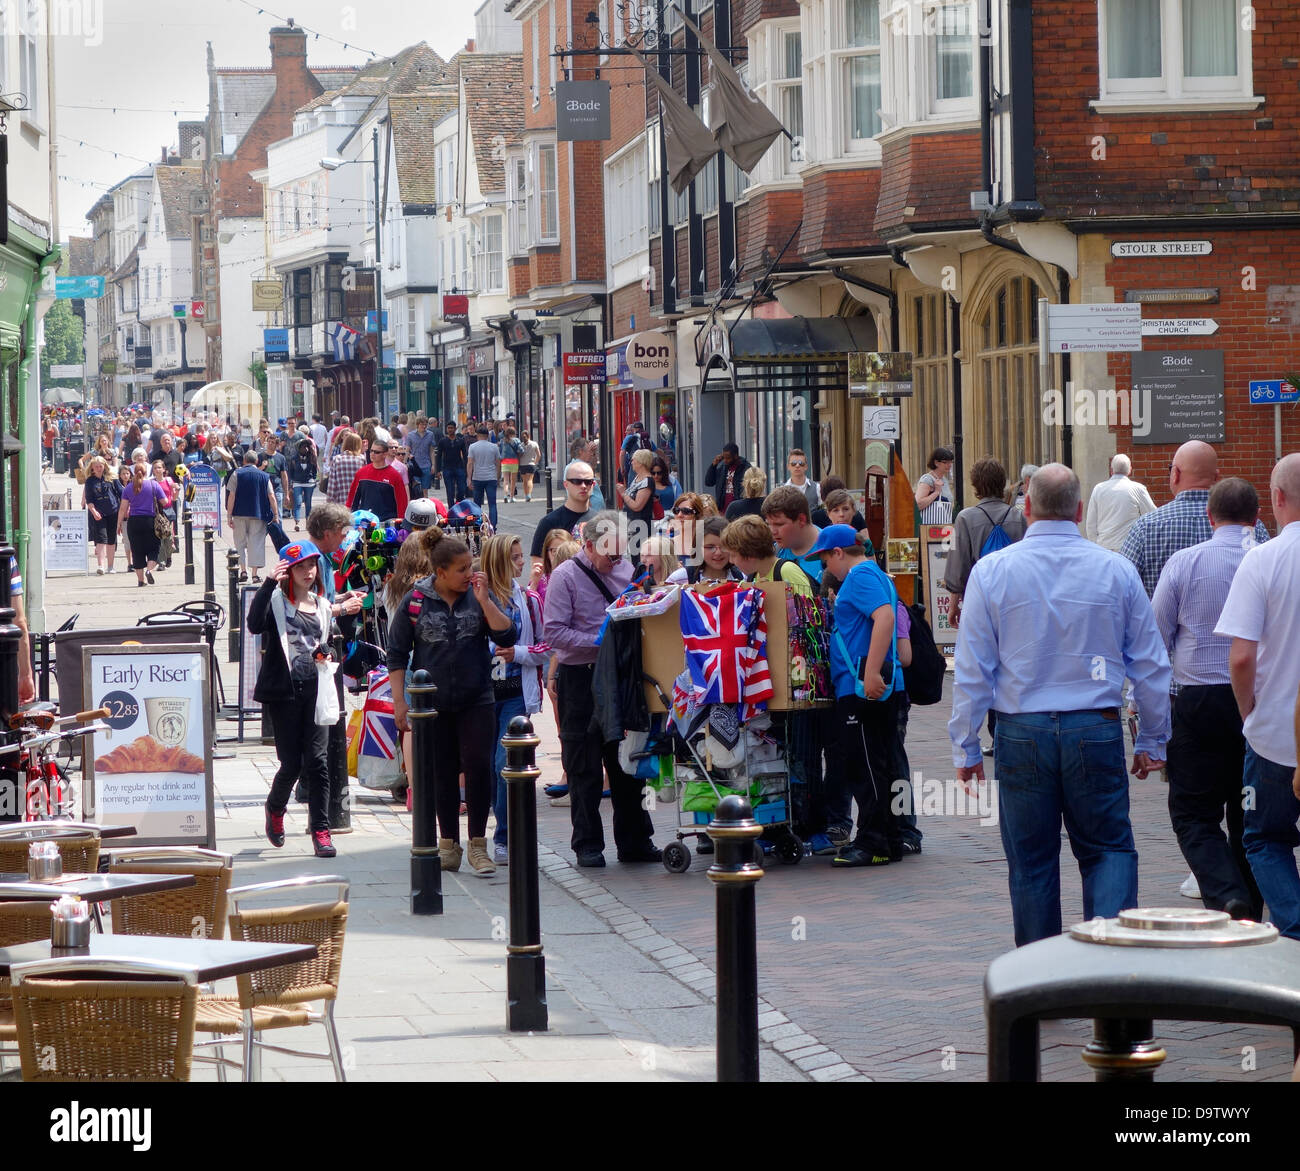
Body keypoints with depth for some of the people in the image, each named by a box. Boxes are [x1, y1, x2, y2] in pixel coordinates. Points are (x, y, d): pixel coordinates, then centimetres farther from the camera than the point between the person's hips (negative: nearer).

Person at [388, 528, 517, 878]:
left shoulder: (478, 596, 1)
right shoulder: (415, 602, -3)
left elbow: (507, 637, -8)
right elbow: (396, 655, 3)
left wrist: (483, 600, -15)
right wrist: (399, 701, -1)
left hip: (476, 701, 0)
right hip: (433, 703, 0)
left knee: (478, 766, -8)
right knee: (442, 771, 7)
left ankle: (478, 845, 0)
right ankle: (449, 843, 18)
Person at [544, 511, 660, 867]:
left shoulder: (625, 571, 8)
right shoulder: (566, 577, -8)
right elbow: (554, 632, -14)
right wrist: (601, 641, -20)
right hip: (580, 679, -5)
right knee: (584, 767, 1)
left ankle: (634, 840, 16)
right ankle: (587, 844, 8)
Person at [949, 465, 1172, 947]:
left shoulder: (991, 572, -2)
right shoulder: (1116, 570, 0)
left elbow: (971, 670, -1)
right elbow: (1151, 665, 7)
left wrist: (966, 747, 7)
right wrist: (1153, 741, 17)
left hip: (1022, 734, 0)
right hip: (1097, 732, 0)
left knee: (1031, 862, 9)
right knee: (1108, 848, 8)